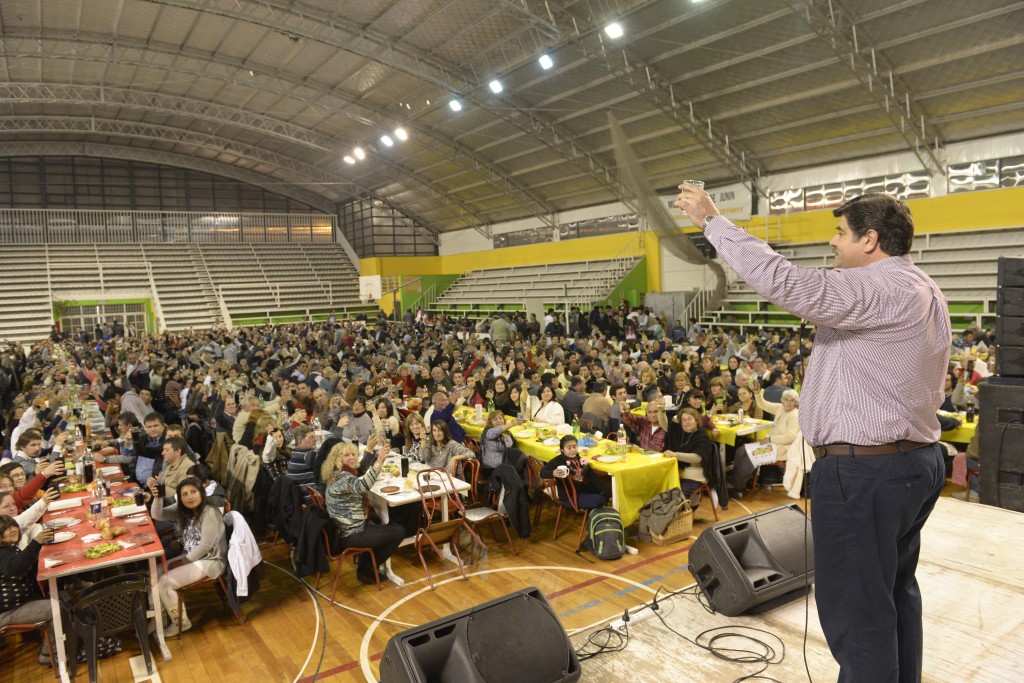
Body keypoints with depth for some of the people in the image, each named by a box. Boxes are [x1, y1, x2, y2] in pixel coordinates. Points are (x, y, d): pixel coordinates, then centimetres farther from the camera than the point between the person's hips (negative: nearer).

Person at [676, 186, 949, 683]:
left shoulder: (879, 289, -19)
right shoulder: (923, 293, 14)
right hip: (917, 460, 11)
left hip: (863, 471, -11)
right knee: (895, 590, 24)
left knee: (854, 606, 0)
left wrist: (713, 221, -20)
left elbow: (783, 282, -26)